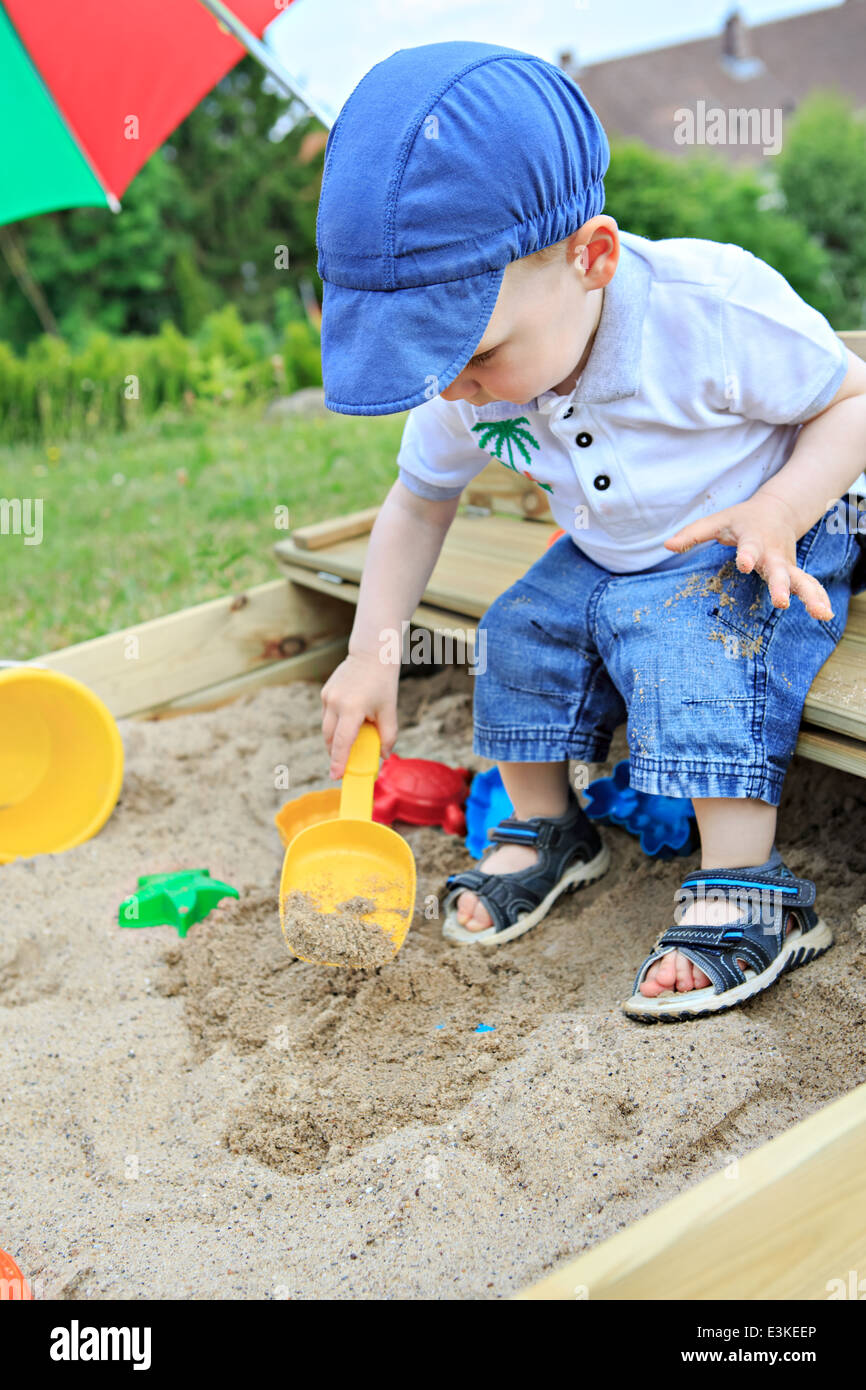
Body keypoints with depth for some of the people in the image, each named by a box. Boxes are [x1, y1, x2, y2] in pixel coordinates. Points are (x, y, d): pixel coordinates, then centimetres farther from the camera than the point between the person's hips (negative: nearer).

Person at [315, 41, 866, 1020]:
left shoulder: (710, 306, -31)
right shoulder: (465, 385, -14)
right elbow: (417, 502, 2)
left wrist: (779, 511, -34)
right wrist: (370, 654, -6)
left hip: (762, 551, -6)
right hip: (604, 561, 6)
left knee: (688, 647, -30)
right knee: (517, 635, -8)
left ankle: (747, 890, -20)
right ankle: (545, 827, 15)